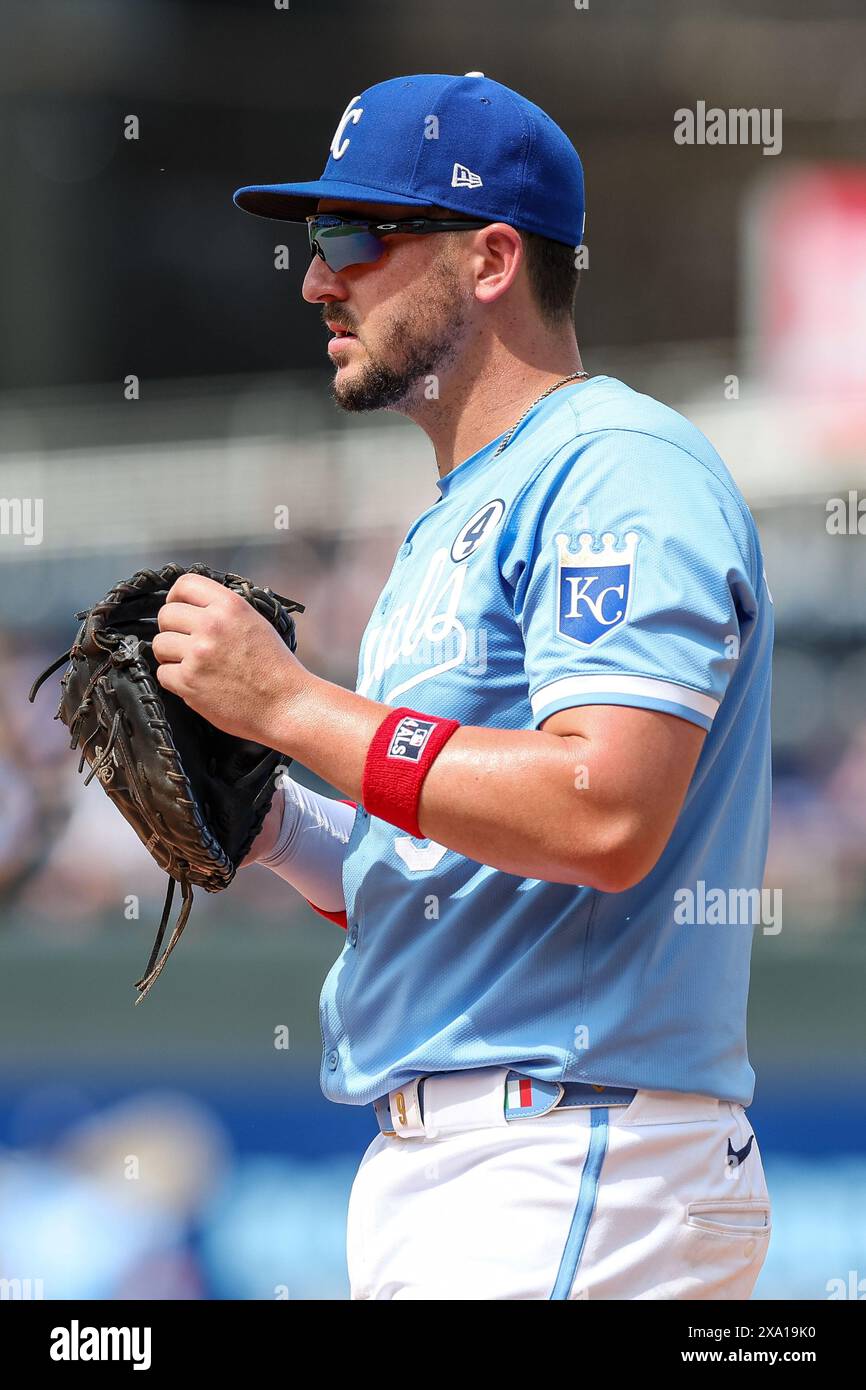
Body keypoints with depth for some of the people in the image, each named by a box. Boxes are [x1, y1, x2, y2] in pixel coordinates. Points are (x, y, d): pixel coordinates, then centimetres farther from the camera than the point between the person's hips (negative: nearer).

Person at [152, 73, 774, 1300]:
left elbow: (605, 818, -23)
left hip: (570, 1166, -9)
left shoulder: (620, 471, -9)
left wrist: (292, 706, -15)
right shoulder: (456, 521, 23)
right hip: (425, 1168, 9)